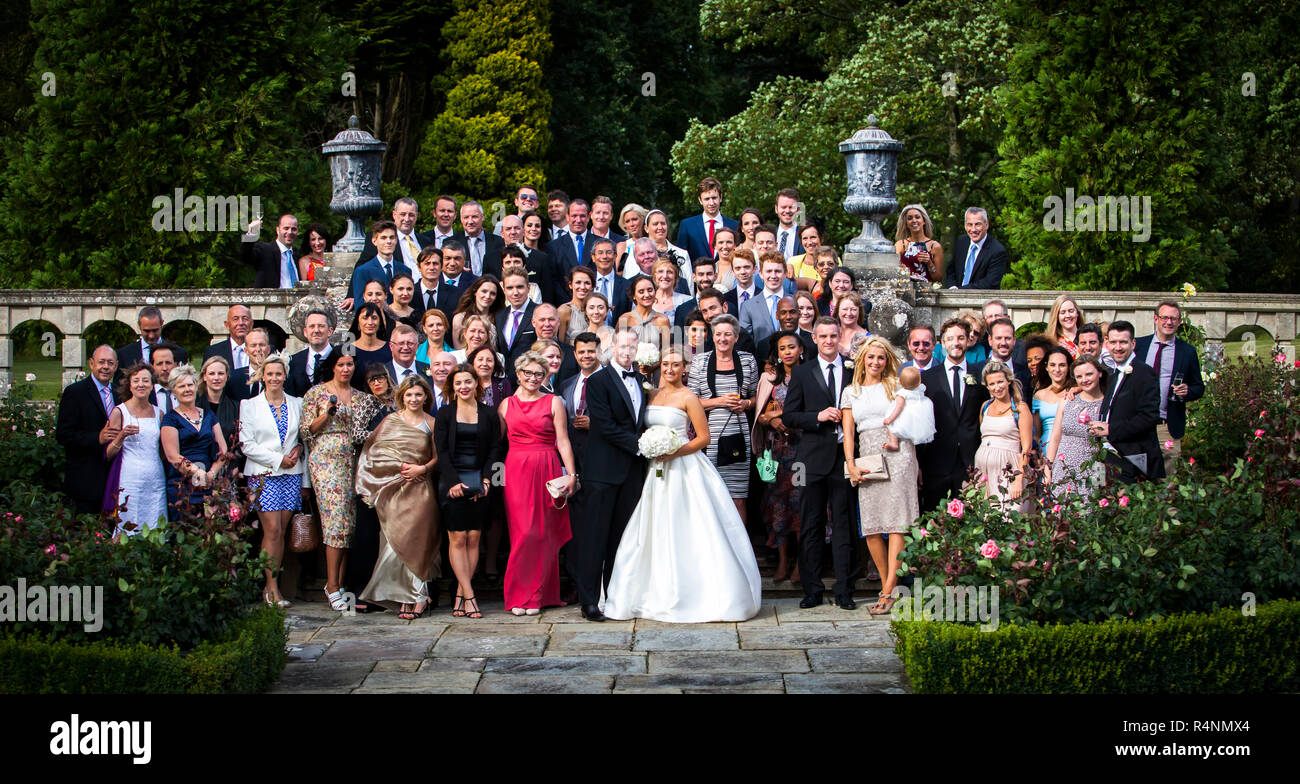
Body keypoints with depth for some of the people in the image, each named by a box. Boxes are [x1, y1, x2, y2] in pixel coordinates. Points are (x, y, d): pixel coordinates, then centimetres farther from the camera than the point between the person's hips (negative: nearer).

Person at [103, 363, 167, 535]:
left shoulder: (158, 413, 13)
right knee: (129, 530, -6)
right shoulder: (119, 412, 1)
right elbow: (108, 454, -1)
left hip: (156, 480, 4)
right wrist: (122, 436, -16)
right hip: (129, 480, -4)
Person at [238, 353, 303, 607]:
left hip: (291, 475, 3)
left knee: (281, 531, 2)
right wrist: (278, 459, -9)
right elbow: (247, 445, -3)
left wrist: (298, 449, -2)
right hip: (263, 475, -3)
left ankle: (270, 586, 7)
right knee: (272, 530, -11)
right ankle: (272, 588, -7)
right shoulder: (250, 405, 3)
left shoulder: (296, 404, 12)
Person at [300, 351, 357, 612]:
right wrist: (325, 415, -14)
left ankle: (338, 583, 5)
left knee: (349, 521, -1)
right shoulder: (316, 393, 3)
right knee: (336, 518, -15)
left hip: (352, 461, 5)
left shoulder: (359, 396, 17)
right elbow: (305, 432, 0)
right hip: (326, 460, -5)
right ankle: (332, 586, -13)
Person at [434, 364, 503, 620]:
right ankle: (469, 597, -8)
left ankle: (460, 596, 3)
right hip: (452, 481, -1)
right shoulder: (444, 414, 6)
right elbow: (441, 450, 0)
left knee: (473, 538, -2)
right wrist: (454, 482, -11)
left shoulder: (489, 414, 9)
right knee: (458, 538, -7)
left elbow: (495, 448, 6)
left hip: (479, 482, 1)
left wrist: (486, 480, -6)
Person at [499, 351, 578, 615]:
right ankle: (520, 596, 4)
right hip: (516, 471, 1)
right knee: (523, 532, -4)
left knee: (544, 533, -1)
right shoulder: (507, 404, 11)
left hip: (547, 471, -1)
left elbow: (563, 442, 1)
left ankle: (538, 595, 7)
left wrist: (572, 475, -7)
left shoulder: (553, 402, 5)